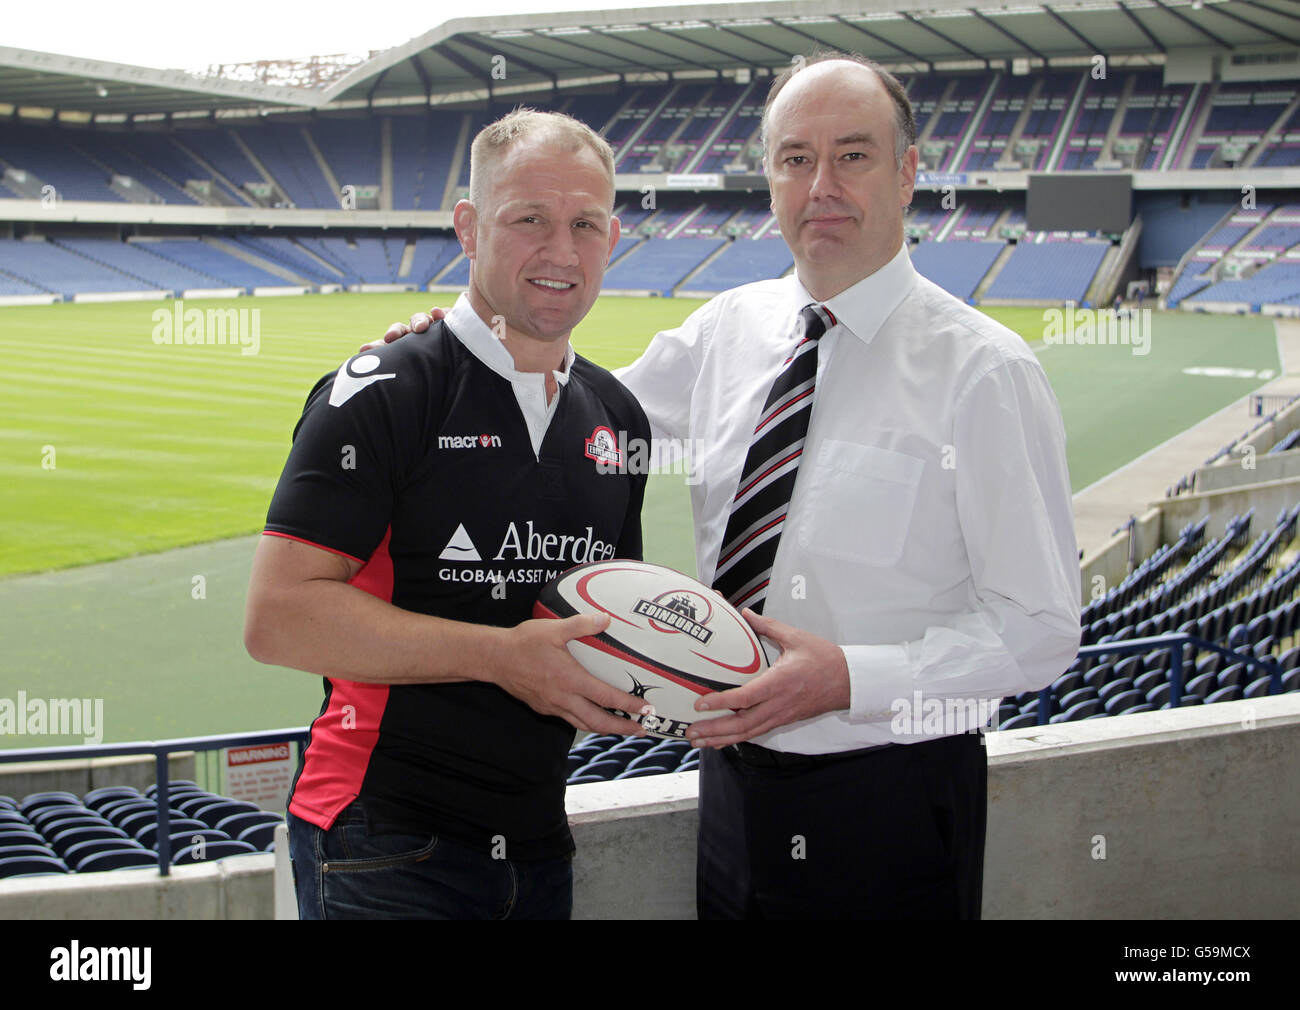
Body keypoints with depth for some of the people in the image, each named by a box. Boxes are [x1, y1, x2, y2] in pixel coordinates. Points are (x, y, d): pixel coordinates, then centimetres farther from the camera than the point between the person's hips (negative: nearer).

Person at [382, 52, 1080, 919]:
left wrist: (850, 677, -22)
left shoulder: (985, 371, -12)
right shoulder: (728, 329, 4)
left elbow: (1040, 629, -12)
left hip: (891, 809, -5)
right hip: (737, 782, 5)